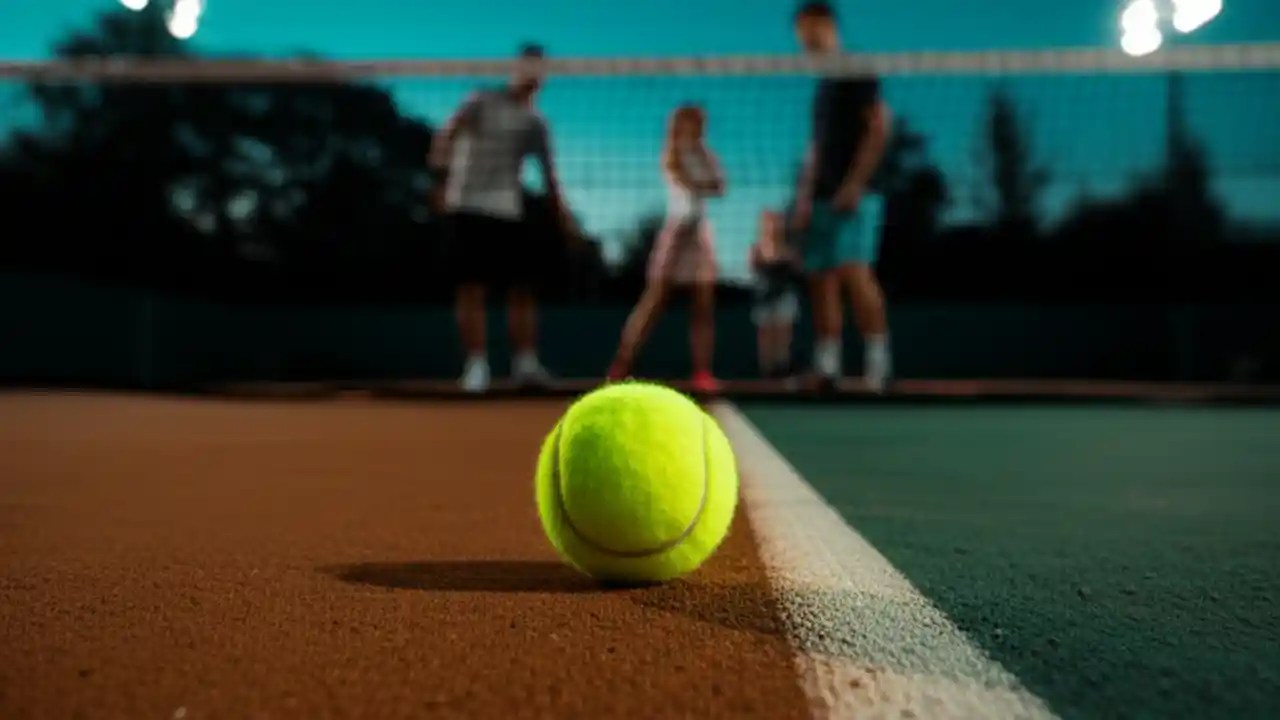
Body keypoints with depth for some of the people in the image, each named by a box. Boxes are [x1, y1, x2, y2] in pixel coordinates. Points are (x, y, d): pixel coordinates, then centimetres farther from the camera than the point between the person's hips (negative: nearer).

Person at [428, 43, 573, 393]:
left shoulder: (536, 124, 13)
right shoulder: (482, 102, 1)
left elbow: (549, 176, 14)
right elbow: (444, 137, -7)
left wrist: (563, 215, 6)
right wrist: (441, 178, -21)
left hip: (508, 213, 4)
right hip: (468, 208, -4)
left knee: (523, 286, 0)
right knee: (472, 289, -5)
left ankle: (526, 363, 7)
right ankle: (477, 365, 1)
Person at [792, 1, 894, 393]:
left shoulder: (856, 73, 0)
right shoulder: (823, 85, 22)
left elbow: (879, 128, -9)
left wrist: (855, 183, -17)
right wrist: (805, 198, 15)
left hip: (852, 195, -8)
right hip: (823, 199, 8)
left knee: (854, 272, -19)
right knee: (821, 281, 3)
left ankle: (878, 360, -14)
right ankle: (826, 369, 5)